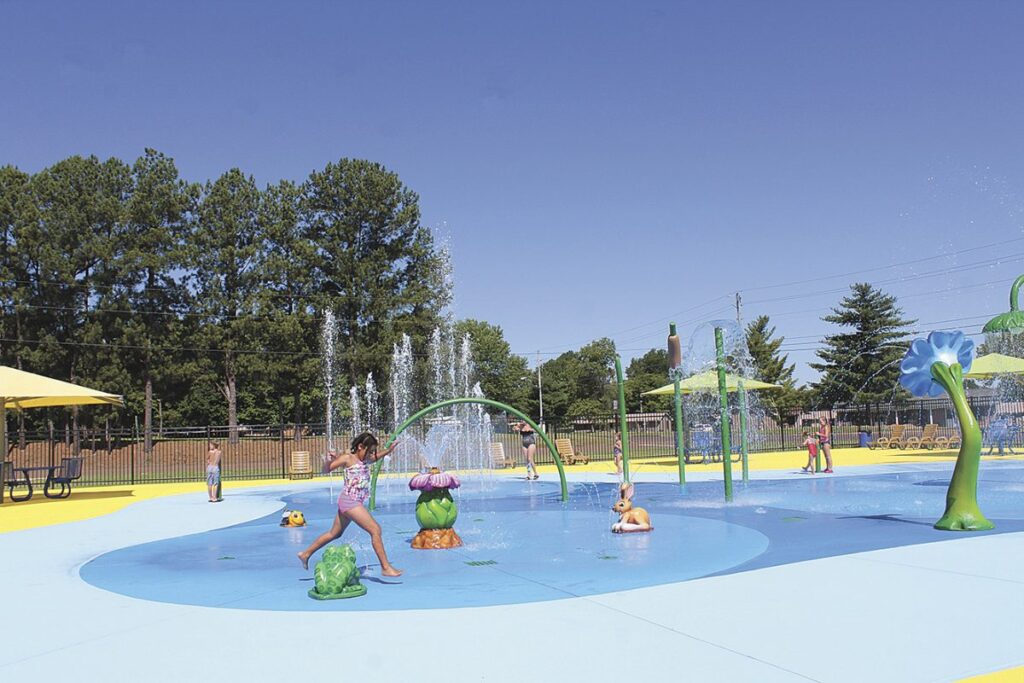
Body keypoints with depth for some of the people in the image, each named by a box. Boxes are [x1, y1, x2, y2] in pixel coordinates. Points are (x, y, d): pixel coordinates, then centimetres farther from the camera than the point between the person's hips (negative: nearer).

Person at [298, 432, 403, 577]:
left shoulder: (365, 460, 12)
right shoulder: (348, 458, -10)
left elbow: (376, 458, 33)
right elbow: (327, 469, -10)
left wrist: (389, 450, 19)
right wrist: (332, 459, -29)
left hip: (355, 502, 10)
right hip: (349, 501, -10)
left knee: (334, 534, 22)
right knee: (375, 529, -13)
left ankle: (306, 554, 35)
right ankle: (386, 567, -11)